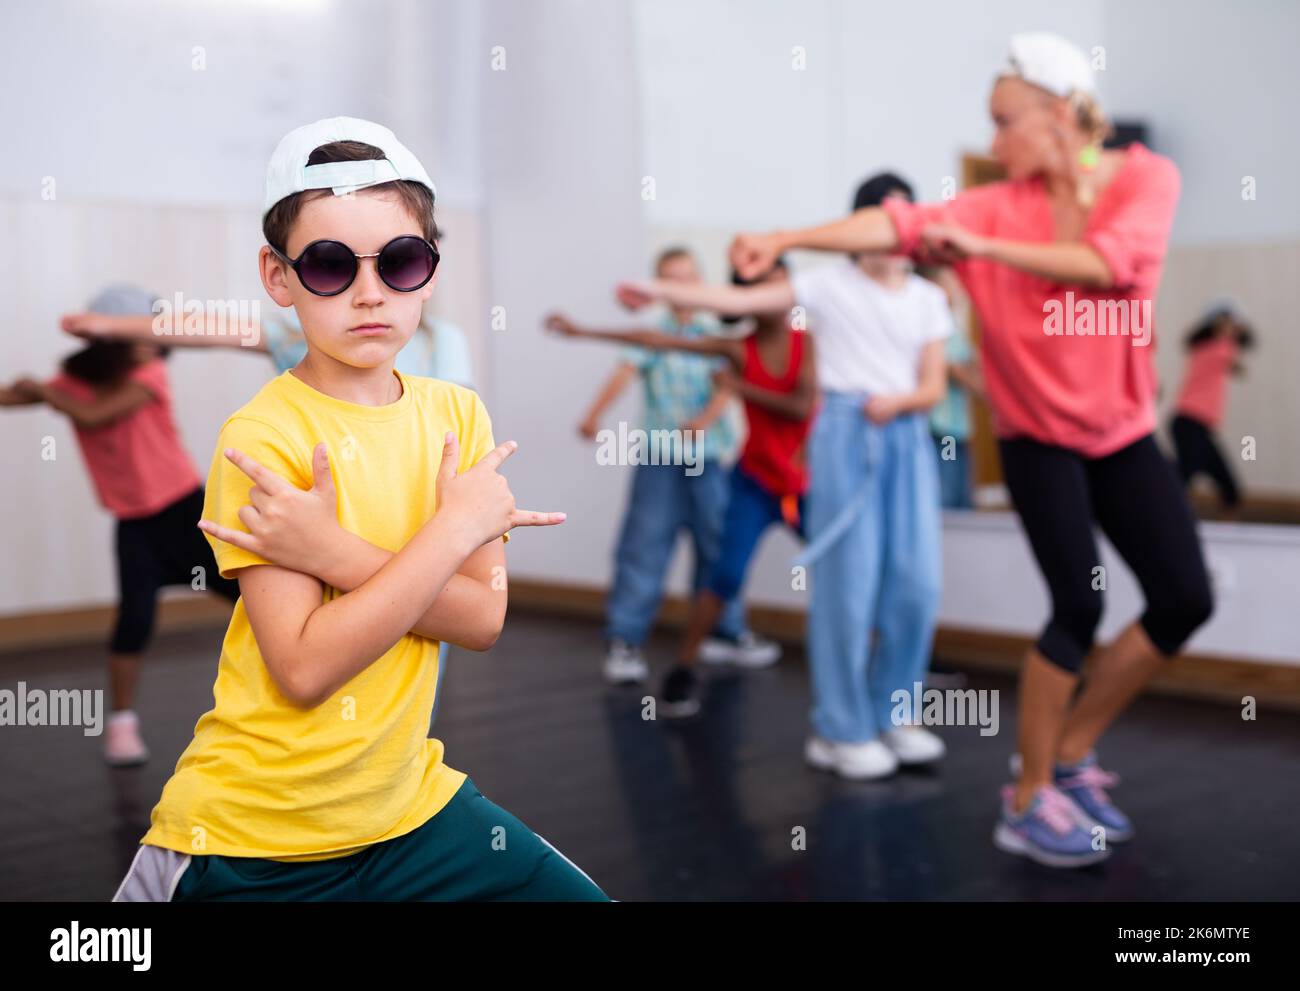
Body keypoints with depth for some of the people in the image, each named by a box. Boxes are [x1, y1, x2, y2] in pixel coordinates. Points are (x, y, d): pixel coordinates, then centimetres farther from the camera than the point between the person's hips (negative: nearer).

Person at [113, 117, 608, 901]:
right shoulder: (262, 437, -14)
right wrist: (456, 525, -17)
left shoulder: (456, 413, 1)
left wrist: (336, 554, -20)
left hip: (408, 801, 5)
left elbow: (484, 619, -7)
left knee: (580, 894, 4)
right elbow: (305, 668, -21)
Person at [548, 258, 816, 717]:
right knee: (727, 574, -13)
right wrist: (584, 332, -10)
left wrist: (741, 388, -15)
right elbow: (657, 341, -8)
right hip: (755, 481, -1)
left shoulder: (809, 343, -6)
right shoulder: (738, 348, -5)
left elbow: (803, 405, -18)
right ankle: (683, 670, -2)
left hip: (804, 481, 1)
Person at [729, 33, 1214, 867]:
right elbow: (897, 222, -20)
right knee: (1080, 607, -11)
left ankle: (1072, 753, 17)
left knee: (1186, 599, 0)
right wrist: (787, 239, -33)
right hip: (1038, 435, -3)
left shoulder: (1147, 176, -6)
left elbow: (1110, 263, -25)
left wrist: (985, 249, -30)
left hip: (1124, 431, 3)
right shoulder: (999, 203, -6)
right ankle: (1028, 801, 4)